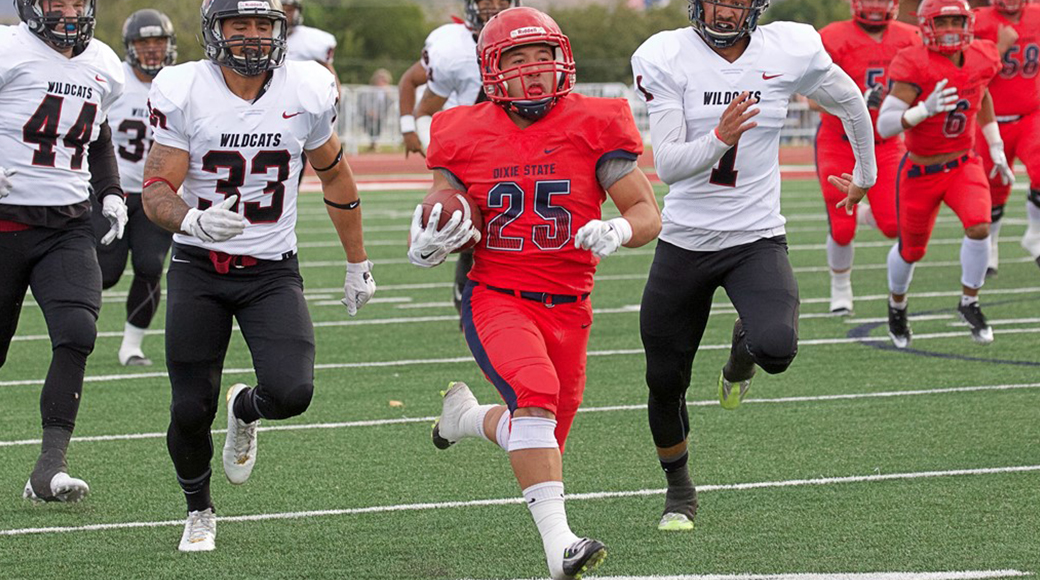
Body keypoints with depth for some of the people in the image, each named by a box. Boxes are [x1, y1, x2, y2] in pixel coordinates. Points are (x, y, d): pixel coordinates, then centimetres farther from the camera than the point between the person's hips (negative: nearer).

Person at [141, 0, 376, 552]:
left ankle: (244, 410, 20)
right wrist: (193, 221, -34)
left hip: (272, 272, 1)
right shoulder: (183, 91, -11)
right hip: (198, 266, -1)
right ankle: (199, 510, 28)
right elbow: (156, 191, -11)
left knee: (291, 393, -19)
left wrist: (358, 264, 18)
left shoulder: (307, 92, -6)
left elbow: (334, 176, 11)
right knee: (191, 410, -3)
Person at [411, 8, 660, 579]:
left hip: (566, 306, 3)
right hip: (495, 299, -3)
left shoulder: (592, 126, -3)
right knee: (535, 391, -31)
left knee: (540, 441, 12)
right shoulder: (468, 137, -1)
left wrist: (618, 231, -23)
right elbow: (437, 212, 9)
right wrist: (427, 244, -15)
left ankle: (467, 414, 48)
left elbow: (647, 213, 0)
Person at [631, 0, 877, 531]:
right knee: (665, 381, 7)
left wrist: (866, 175, 26)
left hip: (757, 239, -1)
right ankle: (679, 489, 36)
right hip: (684, 242, 1)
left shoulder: (790, 51, -8)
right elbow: (667, 166, -16)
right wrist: (720, 138, -34)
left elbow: (851, 104, 13)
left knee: (776, 349, -27)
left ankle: (741, 354, 14)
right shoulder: (666, 59, -10)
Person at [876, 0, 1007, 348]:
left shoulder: (979, 61, -6)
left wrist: (996, 151, 19)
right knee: (911, 250, 11)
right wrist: (925, 109, -41)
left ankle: (969, 303, 1)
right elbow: (884, 126, -25)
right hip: (920, 172, -3)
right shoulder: (916, 68, -22)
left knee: (979, 227, -22)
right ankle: (897, 305, 43)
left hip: (963, 166, 3)